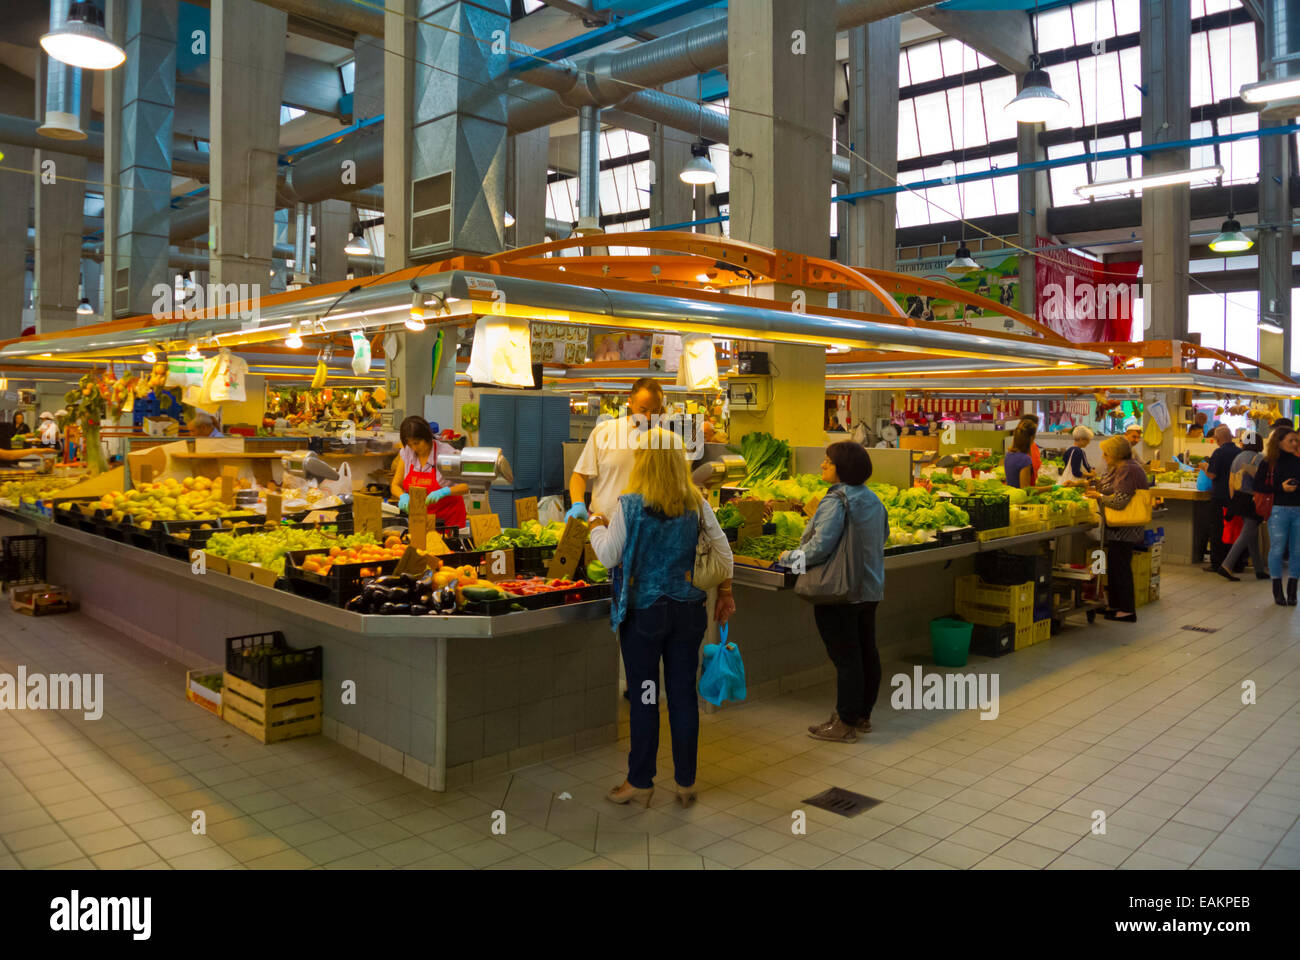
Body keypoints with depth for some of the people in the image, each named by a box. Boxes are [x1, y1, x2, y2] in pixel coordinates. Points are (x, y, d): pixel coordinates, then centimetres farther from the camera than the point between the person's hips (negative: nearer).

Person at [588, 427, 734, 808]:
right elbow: (722, 547, 6)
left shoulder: (630, 505, -12)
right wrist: (725, 591, 17)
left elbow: (608, 556, -8)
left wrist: (596, 522, 9)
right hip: (688, 610, 4)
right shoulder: (697, 504, 0)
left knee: (644, 698, 6)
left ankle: (640, 783, 18)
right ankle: (686, 783, 20)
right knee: (684, 695, 10)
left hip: (643, 612, -3)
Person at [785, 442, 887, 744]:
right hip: (870, 590, 9)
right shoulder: (873, 499, 8)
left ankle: (845, 723, 7)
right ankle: (863, 715, 27)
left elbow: (820, 546, -25)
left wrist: (790, 557, -10)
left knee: (845, 657, -2)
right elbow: (883, 536, 20)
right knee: (867, 652, 14)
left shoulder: (836, 501, -19)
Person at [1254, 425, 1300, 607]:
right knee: (1277, 549, -1)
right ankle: (1277, 590, 11)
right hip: (1278, 510, -3)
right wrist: (1280, 488, -12)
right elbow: (1258, 486, -2)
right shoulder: (1269, 463, 0)